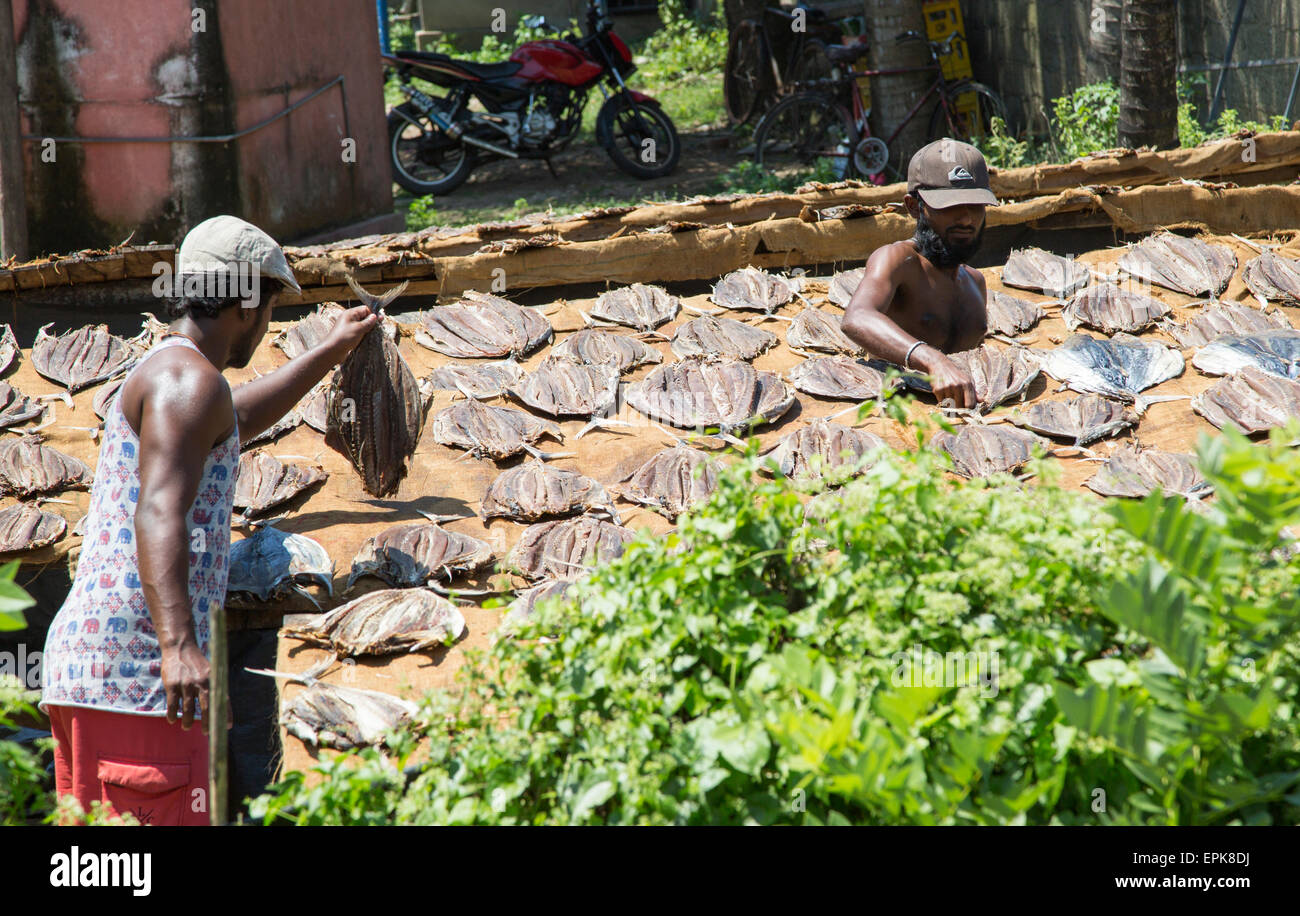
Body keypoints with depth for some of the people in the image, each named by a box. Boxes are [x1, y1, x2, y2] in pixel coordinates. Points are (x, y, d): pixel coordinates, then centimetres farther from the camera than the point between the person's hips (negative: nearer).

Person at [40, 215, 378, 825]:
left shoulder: (155, 375, 27)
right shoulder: (188, 378, -7)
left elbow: (234, 420, 49)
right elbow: (159, 515, -21)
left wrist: (332, 350, 60)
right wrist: (178, 644, -34)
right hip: (138, 665, -10)